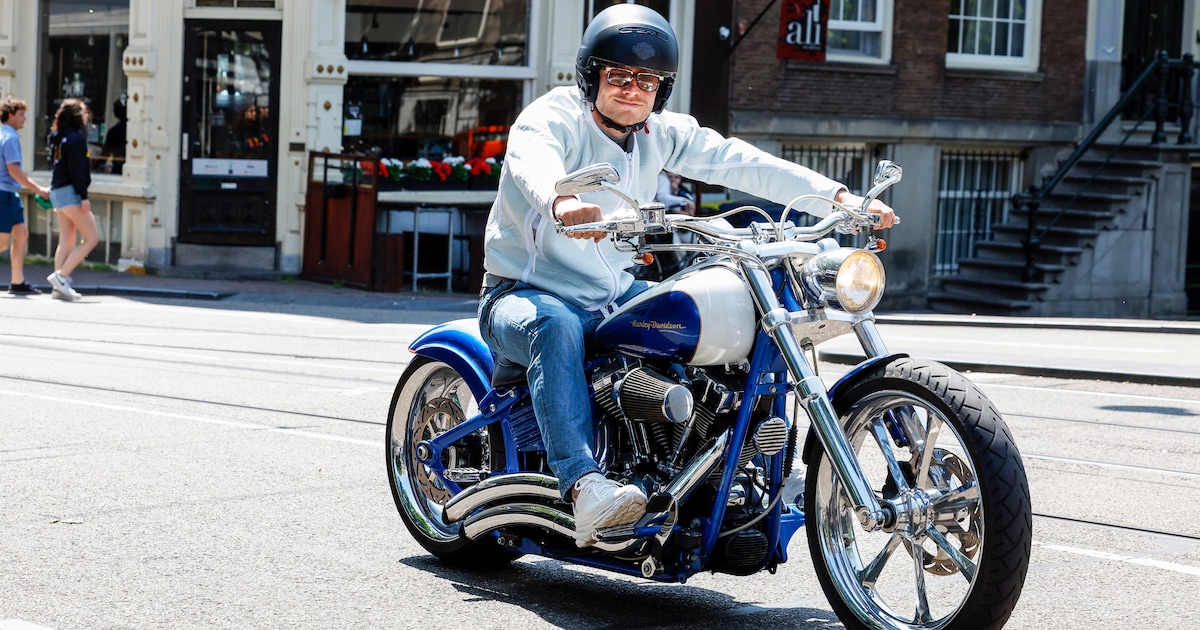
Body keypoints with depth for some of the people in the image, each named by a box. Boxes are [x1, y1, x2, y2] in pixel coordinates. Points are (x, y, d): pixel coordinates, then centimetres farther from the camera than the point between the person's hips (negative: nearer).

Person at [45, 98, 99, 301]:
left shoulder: (56, 138, 14)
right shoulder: (76, 138, -12)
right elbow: (77, 169, -18)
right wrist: (84, 196, -19)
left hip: (57, 191, 9)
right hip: (71, 192, -9)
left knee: (66, 241, 8)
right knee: (92, 238, -5)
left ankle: (59, 287, 3)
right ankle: (61, 276, -13)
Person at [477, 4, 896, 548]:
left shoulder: (661, 133, 6)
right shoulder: (553, 116, -12)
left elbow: (738, 162, -5)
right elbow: (534, 158, -36)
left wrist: (838, 197, -17)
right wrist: (561, 201, -62)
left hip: (616, 295, 6)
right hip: (527, 294, -6)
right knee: (555, 326, -39)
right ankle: (585, 488, -52)